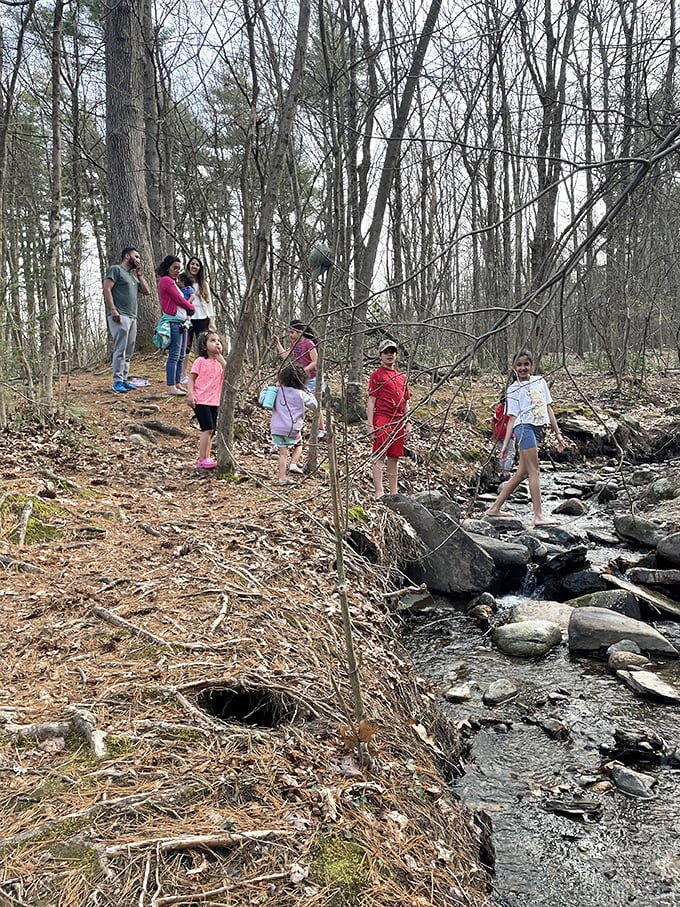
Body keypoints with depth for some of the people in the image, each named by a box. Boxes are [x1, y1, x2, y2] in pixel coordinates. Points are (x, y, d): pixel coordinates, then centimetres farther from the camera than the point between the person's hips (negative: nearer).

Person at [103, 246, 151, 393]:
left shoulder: (134, 275, 23)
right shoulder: (115, 269, 0)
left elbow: (147, 291, 17)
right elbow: (107, 290, -10)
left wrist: (139, 274, 12)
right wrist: (113, 310, -19)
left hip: (132, 317, 8)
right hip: (119, 316, -8)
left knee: (129, 352, 6)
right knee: (120, 350, -10)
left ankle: (124, 379, 10)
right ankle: (117, 381, -7)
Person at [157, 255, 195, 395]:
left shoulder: (173, 282, 23)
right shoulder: (166, 280, -6)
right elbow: (179, 299, -10)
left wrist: (188, 312, 0)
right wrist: (191, 307, 7)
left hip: (182, 322, 10)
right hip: (174, 322, -10)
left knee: (181, 356, 9)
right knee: (174, 356, -11)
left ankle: (177, 384, 14)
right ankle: (171, 387, -11)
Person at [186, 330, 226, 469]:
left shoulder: (219, 362, 12)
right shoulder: (200, 361, -5)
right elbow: (192, 378, -5)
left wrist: (220, 357, -7)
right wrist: (190, 394, -18)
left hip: (214, 401, 7)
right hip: (201, 400, -7)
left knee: (210, 431, 9)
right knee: (208, 429, -15)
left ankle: (206, 458, 17)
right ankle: (202, 460, -11)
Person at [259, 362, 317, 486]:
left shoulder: (277, 391, 3)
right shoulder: (300, 394, -4)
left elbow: (262, 400, 11)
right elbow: (314, 405, 5)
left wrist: (266, 389, 26)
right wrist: (308, 393, 17)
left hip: (276, 428, 2)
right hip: (292, 429, -2)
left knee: (283, 453, 7)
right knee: (298, 445, 26)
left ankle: (282, 478, 4)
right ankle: (293, 464, 6)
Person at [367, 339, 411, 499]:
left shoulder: (402, 377, 19)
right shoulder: (377, 375, 1)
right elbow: (371, 401, -4)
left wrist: (408, 424, 15)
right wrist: (370, 425, -11)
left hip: (398, 422, 6)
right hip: (382, 419, -6)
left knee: (394, 457, 10)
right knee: (380, 456, -7)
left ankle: (393, 493, 18)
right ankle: (379, 493, -7)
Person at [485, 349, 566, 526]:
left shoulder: (540, 381, 18)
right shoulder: (514, 389, 4)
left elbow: (548, 408, 18)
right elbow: (512, 417, 1)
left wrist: (558, 433, 13)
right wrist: (505, 444, -5)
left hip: (537, 430, 6)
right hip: (524, 427, -6)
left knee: (521, 473, 8)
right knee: (534, 472, -10)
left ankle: (495, 508, 16)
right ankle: (538, 516, -10)